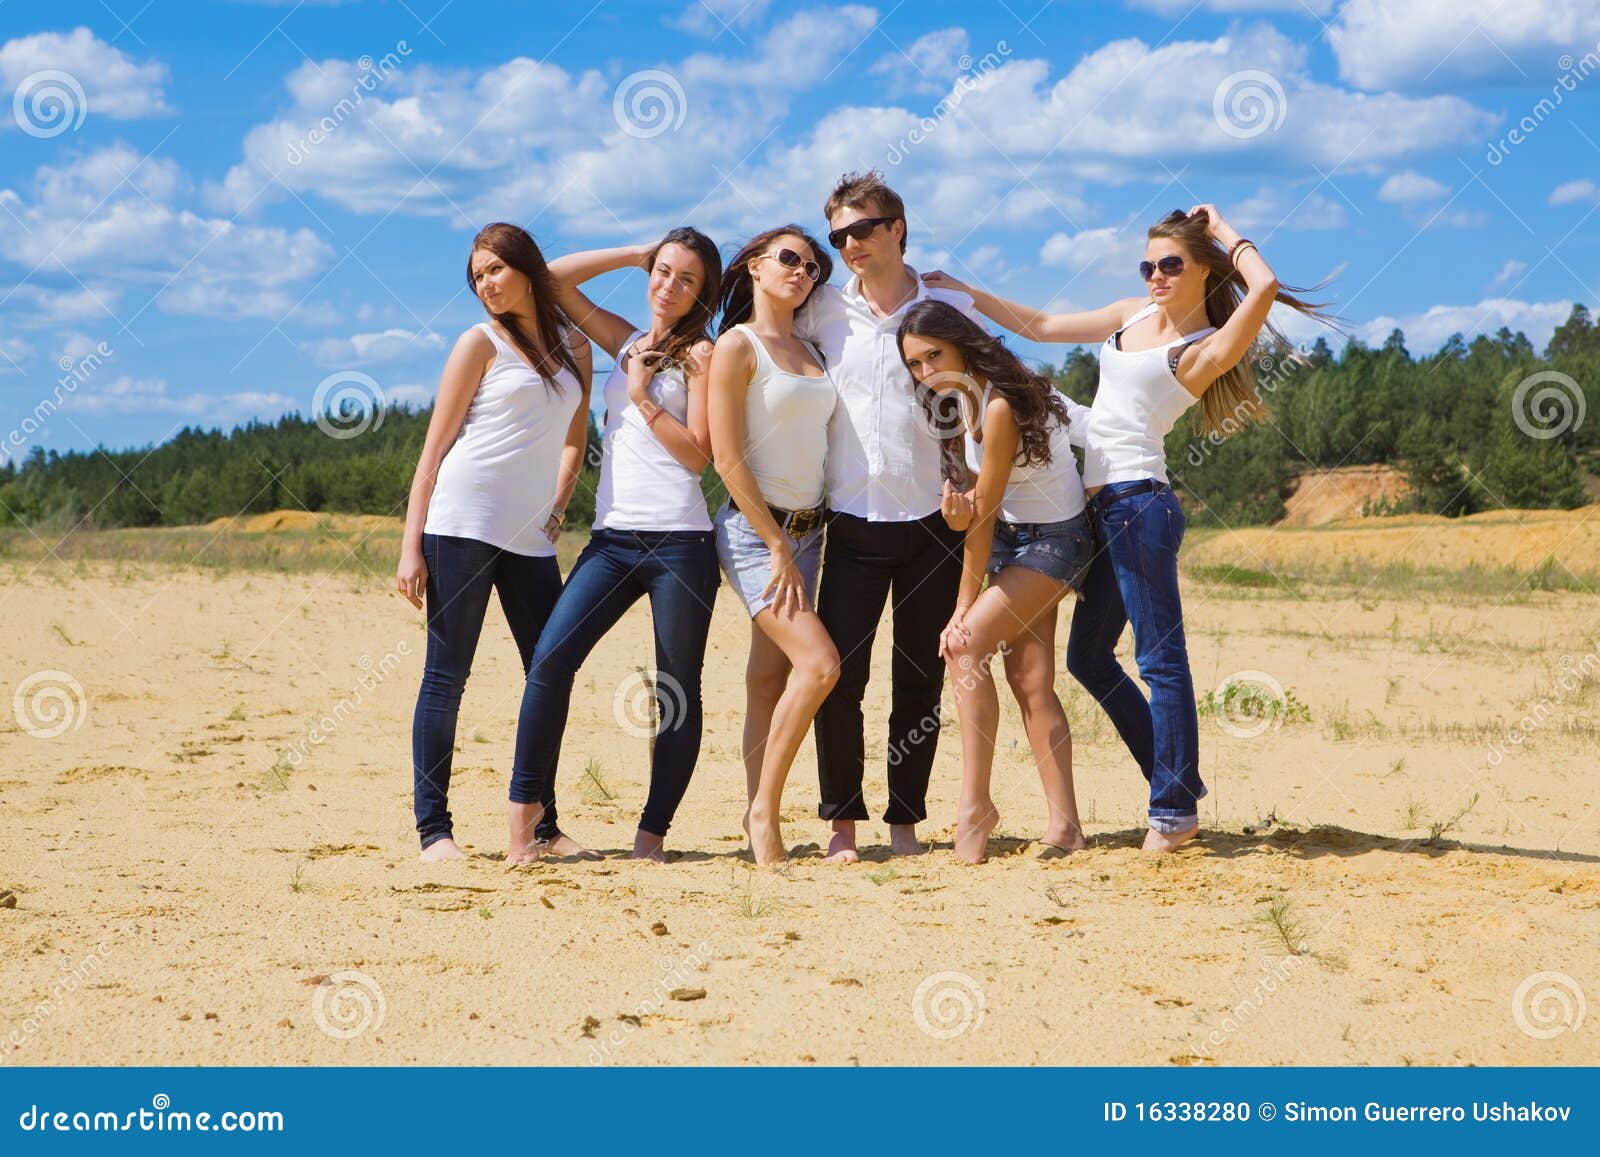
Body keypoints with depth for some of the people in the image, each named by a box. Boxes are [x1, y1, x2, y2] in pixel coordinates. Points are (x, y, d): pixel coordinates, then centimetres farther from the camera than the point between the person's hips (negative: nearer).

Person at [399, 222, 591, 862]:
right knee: (446, 676, -4)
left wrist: (557, 506, 11)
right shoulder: (481, 343, 1)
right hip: (462, 522, -5)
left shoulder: (575, 347, 14)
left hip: (531, 536, 5)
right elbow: (434, 448, -1)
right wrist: (411, 547, -7)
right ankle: (433, 828, -1)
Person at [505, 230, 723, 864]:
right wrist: (634, 253, 16)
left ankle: (652, 833, 5)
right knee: (551, 657, -13)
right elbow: (554, 277, 17)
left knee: (677, 691, -1)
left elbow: (697, 454, -5)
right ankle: (526, 810, -9)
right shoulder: (627, 342, 18)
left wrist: (643, 396, -6)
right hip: (612, 538, 4)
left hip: (679, 541, -4)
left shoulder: (699, 354, 3)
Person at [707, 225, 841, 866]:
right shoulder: (737, 345, -6)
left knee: (770, 679, 5)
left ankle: (760, 820, 5)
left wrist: (798, 544, 8)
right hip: (754, 529, -7)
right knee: (819, 663, -17)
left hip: (805, 529, 7)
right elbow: (727, 459, -12)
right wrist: (778, 547, -14)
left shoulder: (810, 350, 14)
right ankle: (764, 809, -7)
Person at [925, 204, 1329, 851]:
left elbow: (1263, 285, -23)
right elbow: (1039, 326, 26)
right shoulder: (1132, 316, 17)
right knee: (1089, 658, 13)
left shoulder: (1206, 349, -6)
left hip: (1139, 503, -9)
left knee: (1159, 657, -6)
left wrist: (1223, 232, -6)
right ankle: (1178, 781, 22)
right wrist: (964, 293, 22)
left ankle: (1175, 809, 1)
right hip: (1102, 506, 9)